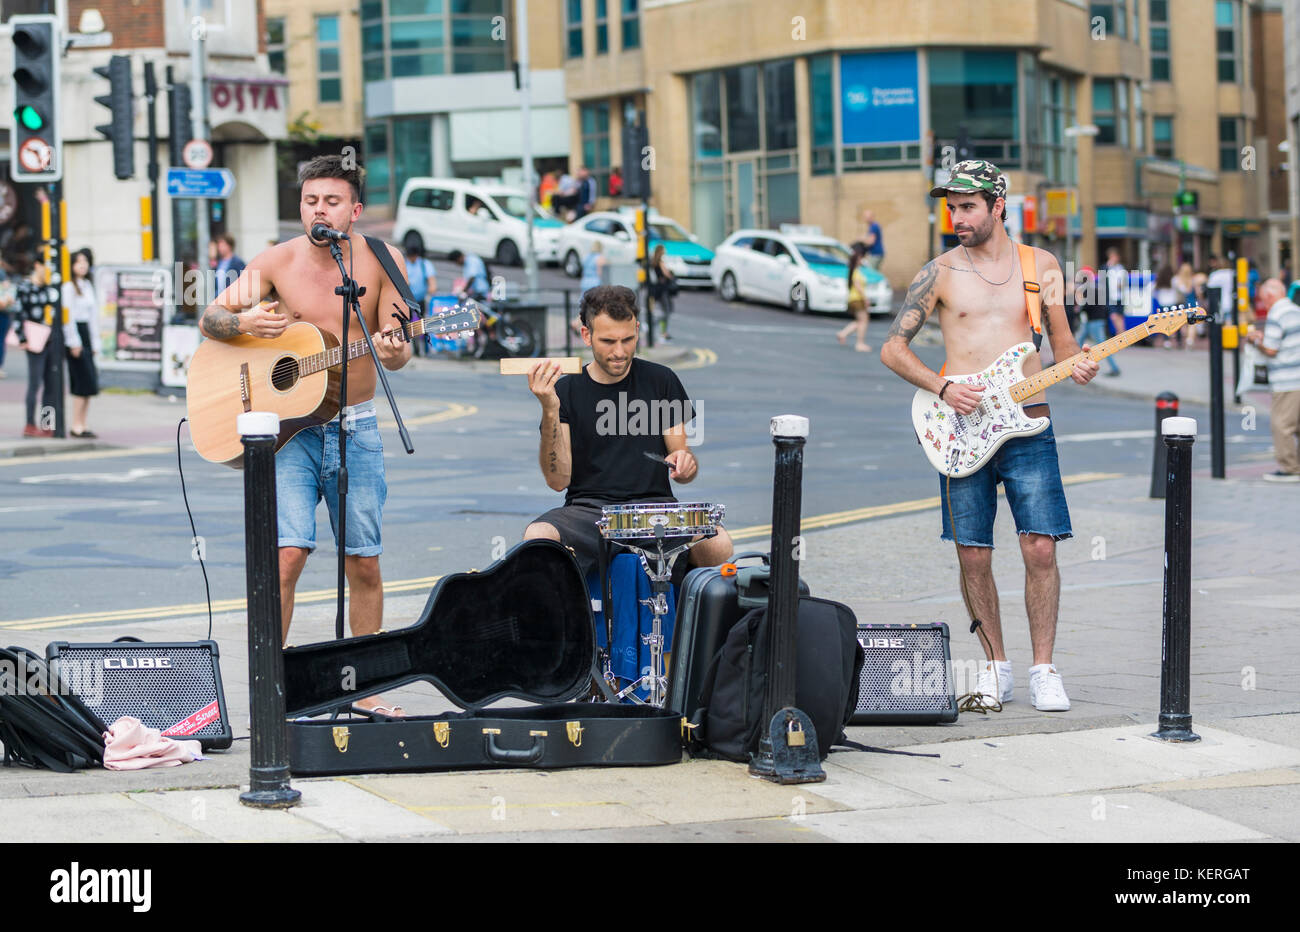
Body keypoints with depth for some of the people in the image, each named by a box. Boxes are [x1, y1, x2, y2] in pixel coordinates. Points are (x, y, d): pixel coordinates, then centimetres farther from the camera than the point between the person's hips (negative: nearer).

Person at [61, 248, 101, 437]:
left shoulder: (89, 286, 17)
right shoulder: (69, 287, -7)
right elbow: (68, 315, -11)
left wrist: (95, 343, 14)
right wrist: (74, 342, -14)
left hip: (87, 333, 8)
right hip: (75, 333, -8)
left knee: (89, 384, 5)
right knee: (84, 382, -10)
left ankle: (82, 425, 8)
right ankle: (77, 426, -7)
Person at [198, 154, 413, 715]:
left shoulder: (381, 260, -1)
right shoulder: (279, 262, -1)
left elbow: (396, 347, -4)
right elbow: (208, 319, 3)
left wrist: (393, 353, -28)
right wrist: (242, 322, -19)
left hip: (355, 426, 1)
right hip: (288, 426, -1)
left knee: (364, 564, 4)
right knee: (286, 555, -14)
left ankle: (365, 691, 16)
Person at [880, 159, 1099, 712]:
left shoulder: (1041, 266, 8)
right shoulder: (941, 272, 3)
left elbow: (1061, 342, 14)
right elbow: (892, 349, 3)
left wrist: (1076, 365, -9)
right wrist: (942, 389, -10)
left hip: (1027, 425, 0)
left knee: (1040, 548, -8)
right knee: (973, 557, 1)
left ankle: (1043, 671, 2)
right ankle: (996, 667, 17)